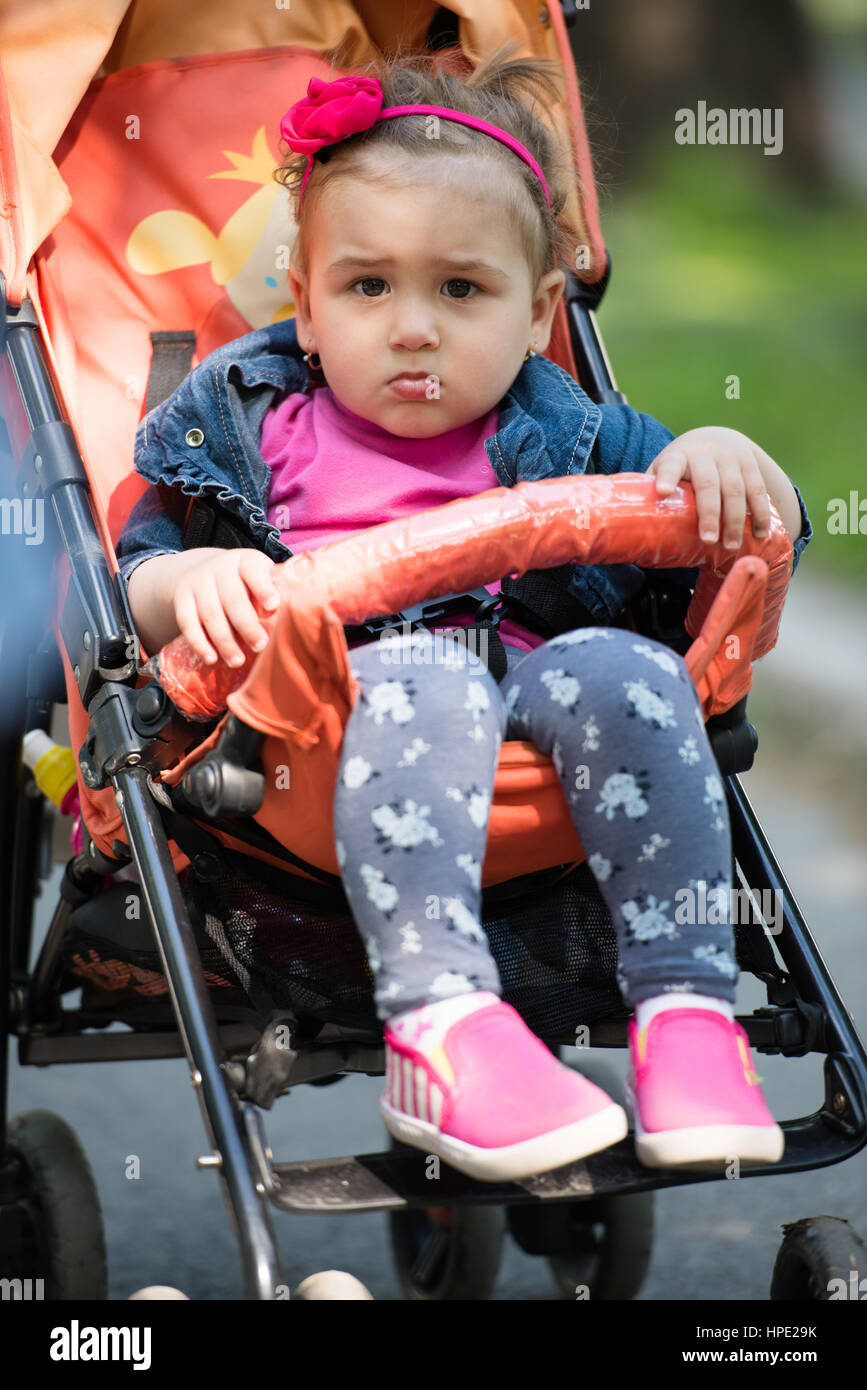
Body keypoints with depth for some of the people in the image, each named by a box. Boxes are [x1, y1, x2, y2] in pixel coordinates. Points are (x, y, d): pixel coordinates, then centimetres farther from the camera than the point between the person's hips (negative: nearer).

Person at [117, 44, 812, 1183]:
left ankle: (687, 1011, -33)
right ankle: (439, 1024, -49)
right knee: (424, 682, -35)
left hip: (528, 675, 2)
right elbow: (129, 590, 14)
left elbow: (770, 536, 21)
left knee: (623, 668, -29)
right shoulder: (248, 421, 19)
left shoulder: (565, 437, 21)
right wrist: (186, 584, -10)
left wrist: (728, 460, -2)